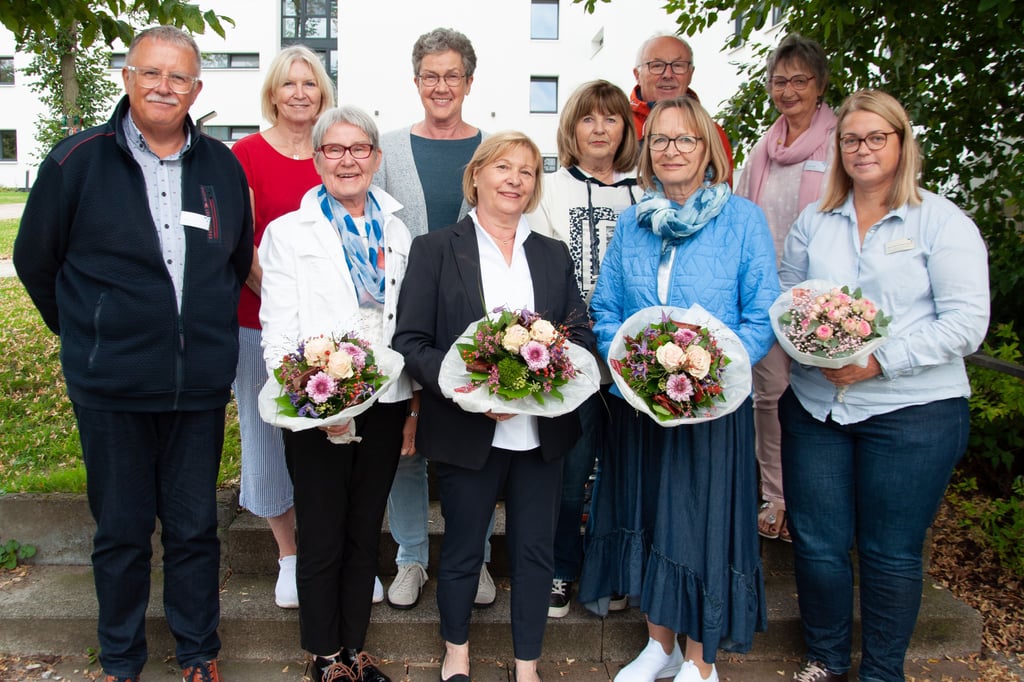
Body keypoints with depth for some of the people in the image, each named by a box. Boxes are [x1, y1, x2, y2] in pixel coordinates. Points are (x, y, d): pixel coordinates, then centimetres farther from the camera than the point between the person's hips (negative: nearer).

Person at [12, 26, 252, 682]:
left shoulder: (223, 167, 5)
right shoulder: (78, 160, -3)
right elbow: (35, 261, 7)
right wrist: (90, 335, 12)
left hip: (201, 384, 2)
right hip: (110, 386, -1)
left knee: (195, 526, 12)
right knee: (121, 529, 12)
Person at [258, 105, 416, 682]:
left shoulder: (397, 233, 9)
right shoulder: (288, 233, -1)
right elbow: (278, 333, -7)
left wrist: (415, 406, 7)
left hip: (386, 402, 3)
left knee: (366, 532, 14)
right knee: (323, 539, 8)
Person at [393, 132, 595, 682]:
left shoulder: (554, 255, 10)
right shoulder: (434, 250, -1)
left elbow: (582, 332, 8)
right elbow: (410, 340, -7)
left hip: (542, 431, 3)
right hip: (466, 432, -3)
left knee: (536, 551, 12)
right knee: (462, 549, 15)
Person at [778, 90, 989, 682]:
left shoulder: (942, 221, -1)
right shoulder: (814, 221, 11)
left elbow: (966, 321, -9)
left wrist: (881, 360, -18)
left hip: (913, 412, -3)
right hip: (815, 406, 4)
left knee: (891, 552, 7)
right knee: (817, 543, 8)